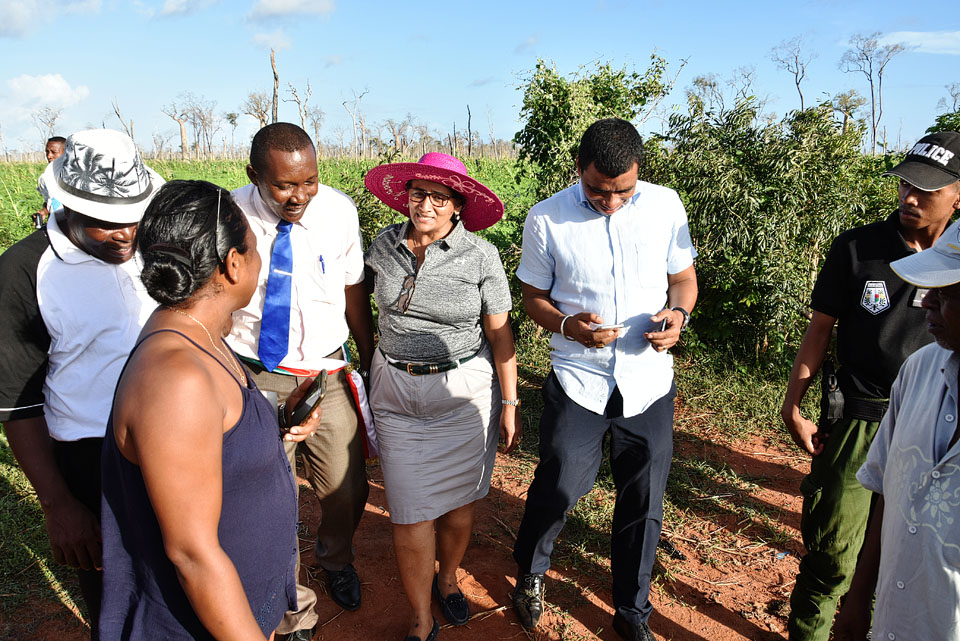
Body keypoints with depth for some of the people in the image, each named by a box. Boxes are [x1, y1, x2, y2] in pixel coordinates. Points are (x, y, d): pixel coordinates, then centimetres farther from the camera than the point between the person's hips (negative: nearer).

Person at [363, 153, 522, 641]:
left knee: (458, 501, 12)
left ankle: (448, 579, 42)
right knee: (410, 512, 3)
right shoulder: (384, 244, 0)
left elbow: (499, 334, -4)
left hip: (464, 392, -1)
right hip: (396, 392, 2)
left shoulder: (480, 257, -8)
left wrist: (510, 404, -3)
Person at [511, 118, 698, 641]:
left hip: (649, 381, 2)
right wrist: (567, 325, -17)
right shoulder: (546, 219, -6)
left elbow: (684, 277, 10)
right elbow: (533, 296, 3)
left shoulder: (666, 206, -1)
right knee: (558, 488, 5)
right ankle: (529, 572, 40)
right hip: (577, 381, -2)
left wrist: (678, 314, -12)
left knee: (643, 502, 12)